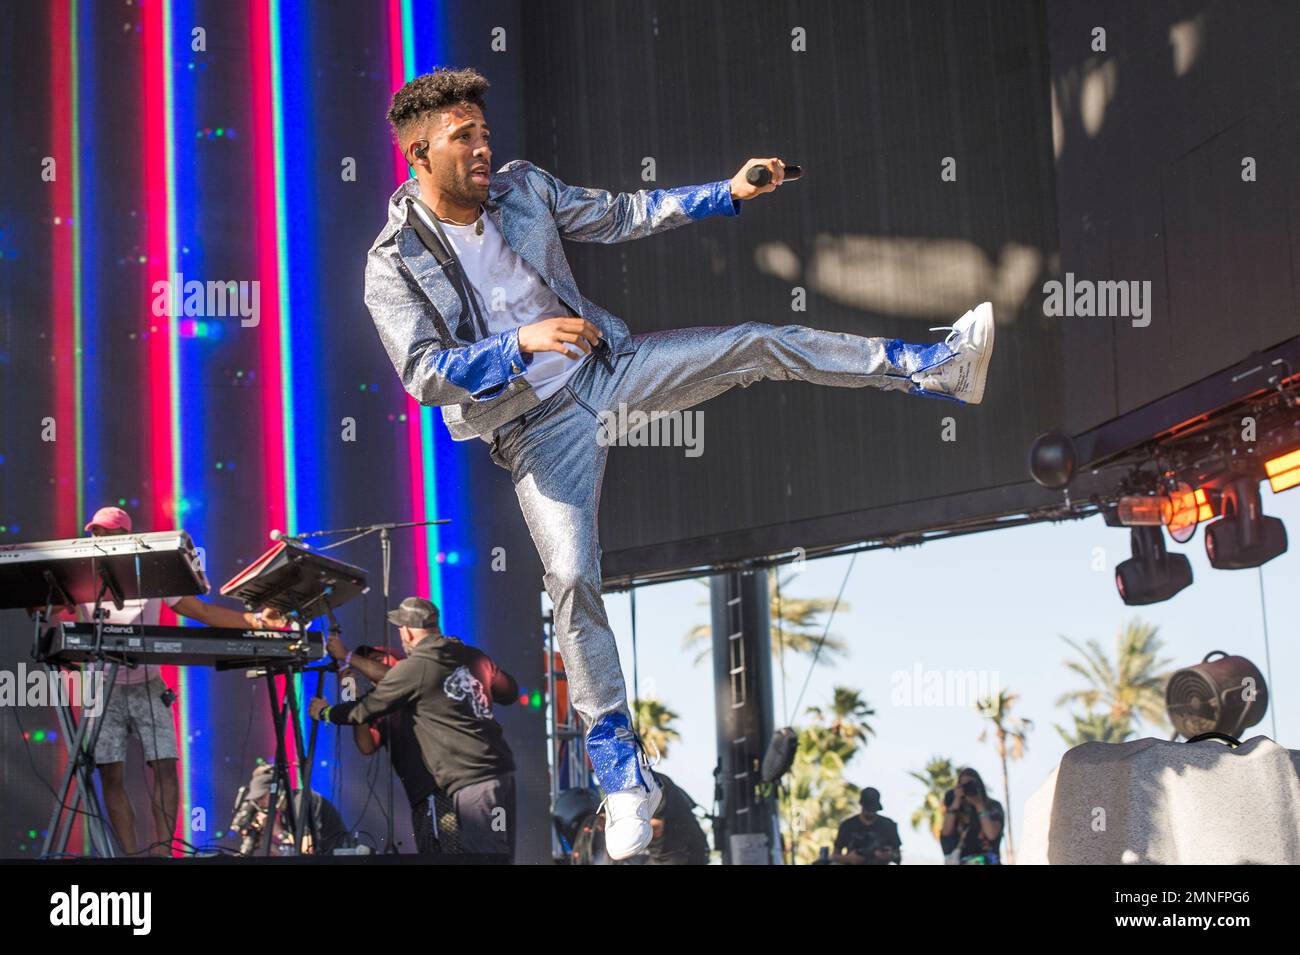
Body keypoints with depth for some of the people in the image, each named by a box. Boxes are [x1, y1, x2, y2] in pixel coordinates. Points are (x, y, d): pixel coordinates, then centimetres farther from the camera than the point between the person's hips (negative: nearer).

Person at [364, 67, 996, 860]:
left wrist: (730, 194, 2)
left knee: (758, 345, -6)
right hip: (535, 428, -5)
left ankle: (937, 367, 2)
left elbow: (620, 215, 10)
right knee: (572, 577, -16)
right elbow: (426, 374, -22)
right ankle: (622, 771, -6)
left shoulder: (521, 187, 0)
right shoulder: (395, 263, -14)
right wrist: (522, 342, -37)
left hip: (607, 365, 5)